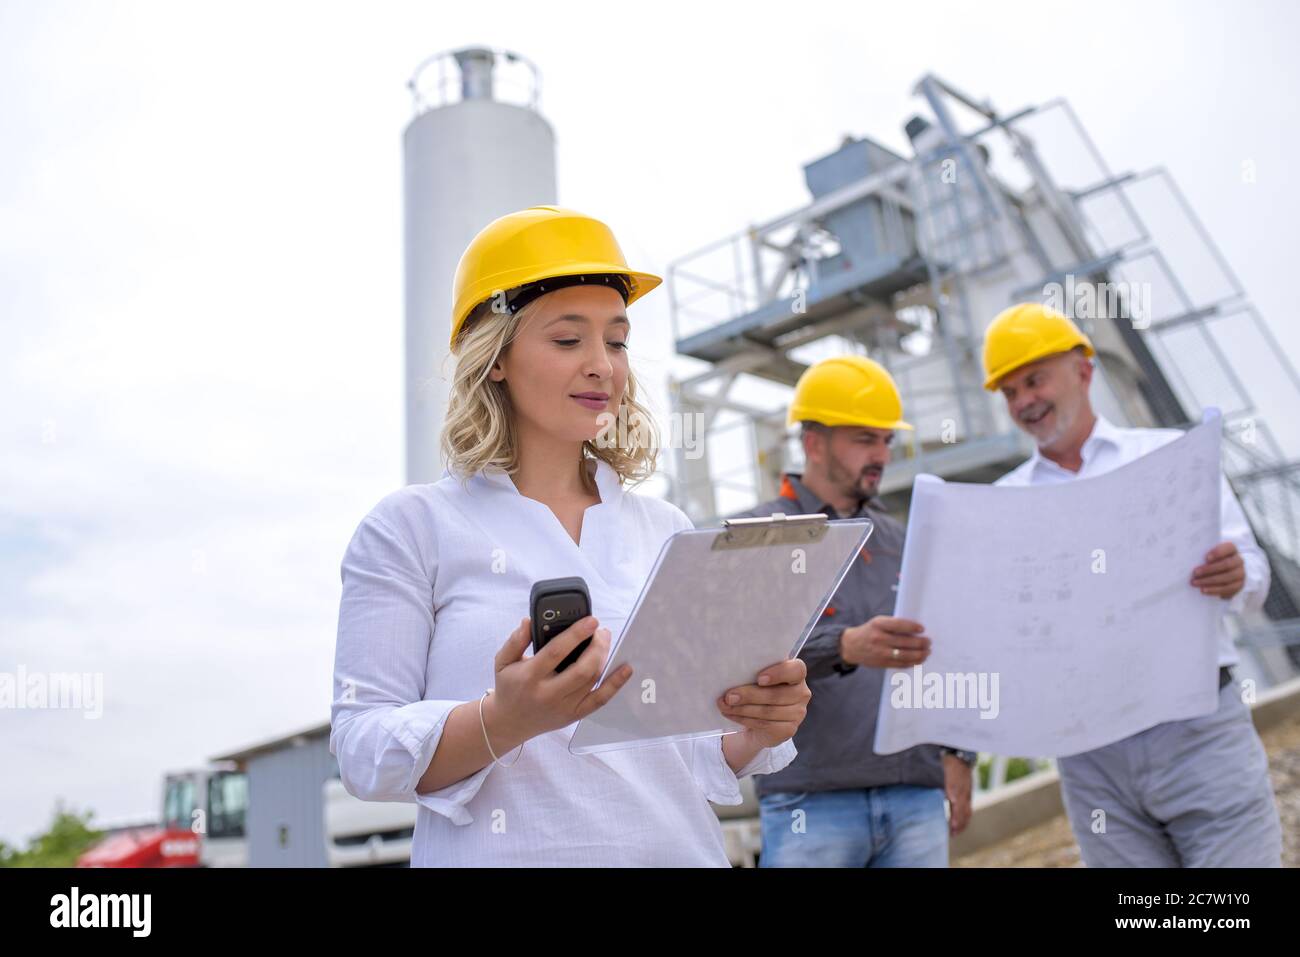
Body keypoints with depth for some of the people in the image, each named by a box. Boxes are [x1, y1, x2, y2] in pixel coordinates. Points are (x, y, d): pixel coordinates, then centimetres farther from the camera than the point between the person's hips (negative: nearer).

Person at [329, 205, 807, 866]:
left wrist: (754, 731, -12)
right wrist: (503, 721, -27)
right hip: (507, 850, -3)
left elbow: (704, 761, 9)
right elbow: (362, 750, -10)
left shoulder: (668, 530, 6)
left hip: (681, 848, 4)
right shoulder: (411, 527, -5)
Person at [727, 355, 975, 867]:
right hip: (811, 803, -5)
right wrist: (844, 647, -34)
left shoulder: (897, 540, 19)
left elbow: (941, 655, 21)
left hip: (917, 797, 5)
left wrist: (958, 752, 10)